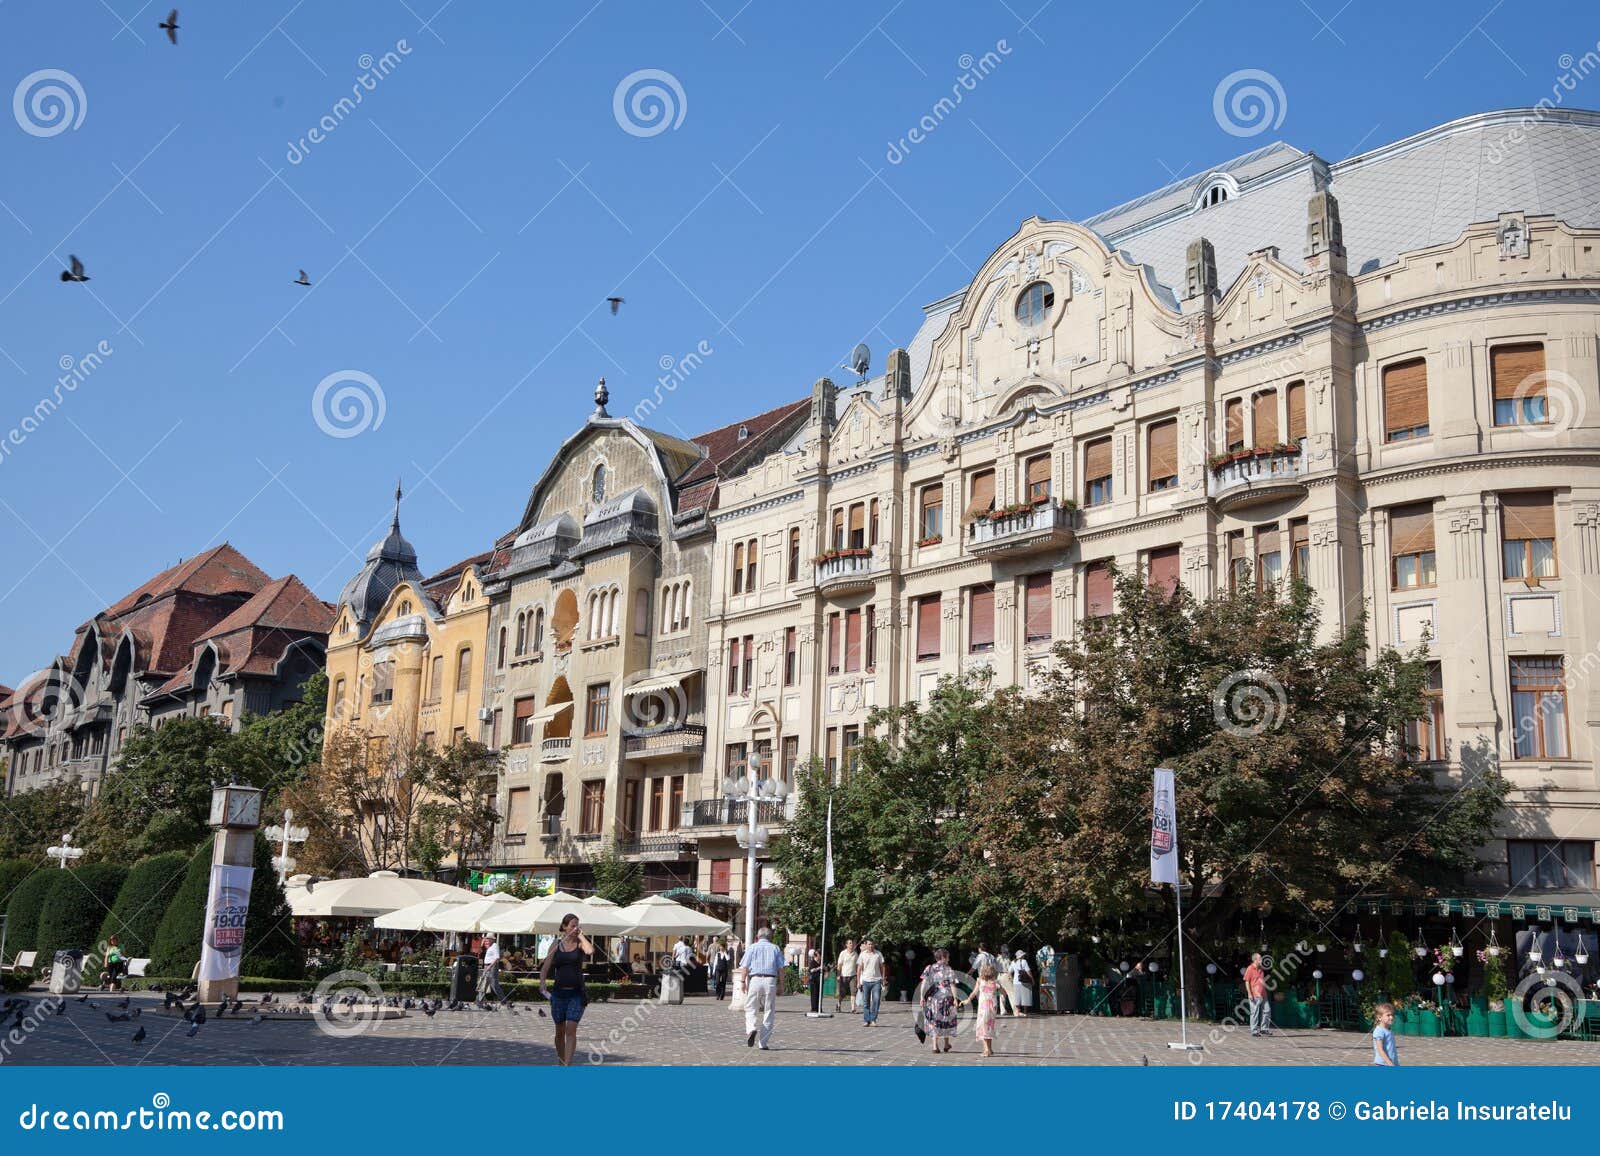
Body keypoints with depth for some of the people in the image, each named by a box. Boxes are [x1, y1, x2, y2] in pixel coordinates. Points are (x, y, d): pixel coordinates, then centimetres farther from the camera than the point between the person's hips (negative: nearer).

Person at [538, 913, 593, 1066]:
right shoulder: (556, 944, 5)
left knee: (571, 1030, -12)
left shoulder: (580, 943, 0)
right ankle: (560, 1063, 29)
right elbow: (546, 966, 4)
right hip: (559, 992, 2)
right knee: (560, 1031, 12)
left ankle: (566, 1066, -16)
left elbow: (590, 951, -23)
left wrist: (581, 935, -11)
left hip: (576, 992, -2)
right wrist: (542, 983, -12)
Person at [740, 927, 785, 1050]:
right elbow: (781, 969, 6)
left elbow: (745, 967, 1)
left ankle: (751, 1028, -20)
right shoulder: (775, 948, 12)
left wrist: (743, 982, 4)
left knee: (751, 1009, 9)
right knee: (769, 1012, 7)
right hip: (771, 980, 1)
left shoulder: (753, 947, 9)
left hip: (755, 979, -1)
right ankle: (764, 1043, 5)